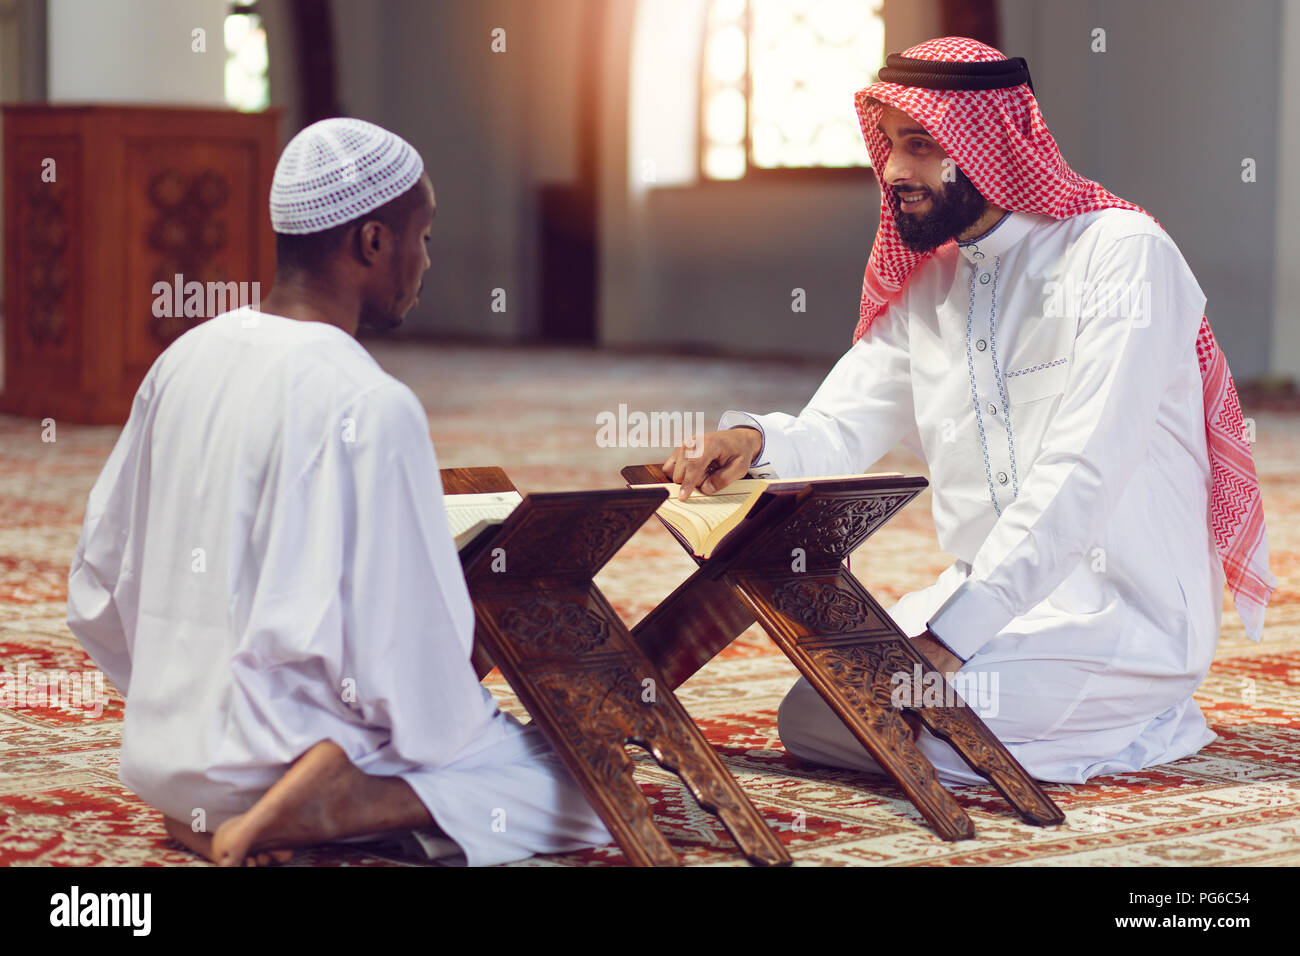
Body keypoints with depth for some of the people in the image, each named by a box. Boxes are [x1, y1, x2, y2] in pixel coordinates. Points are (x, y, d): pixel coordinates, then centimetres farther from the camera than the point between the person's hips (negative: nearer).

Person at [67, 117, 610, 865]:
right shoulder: (375, 409, -19)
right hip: (292, 742, -8)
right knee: (585, 788, 0)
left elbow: (100, 592, 11)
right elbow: (408, 640, -17)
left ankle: (206, 813, 5)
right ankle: (308, 809, -15)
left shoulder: (185, 361, 4)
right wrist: (448, 740, 3)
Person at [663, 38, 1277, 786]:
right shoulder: (925, 289, 13)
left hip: (1128, 616, -7)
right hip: (987, 603, 7)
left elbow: (1082, 475, -21)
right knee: (808, 718, -13)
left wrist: (951, 630, -28)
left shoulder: (1122, 254, -12)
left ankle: (1150, 725, -2)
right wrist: (753, 441, -17)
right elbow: (835, 434, 8)